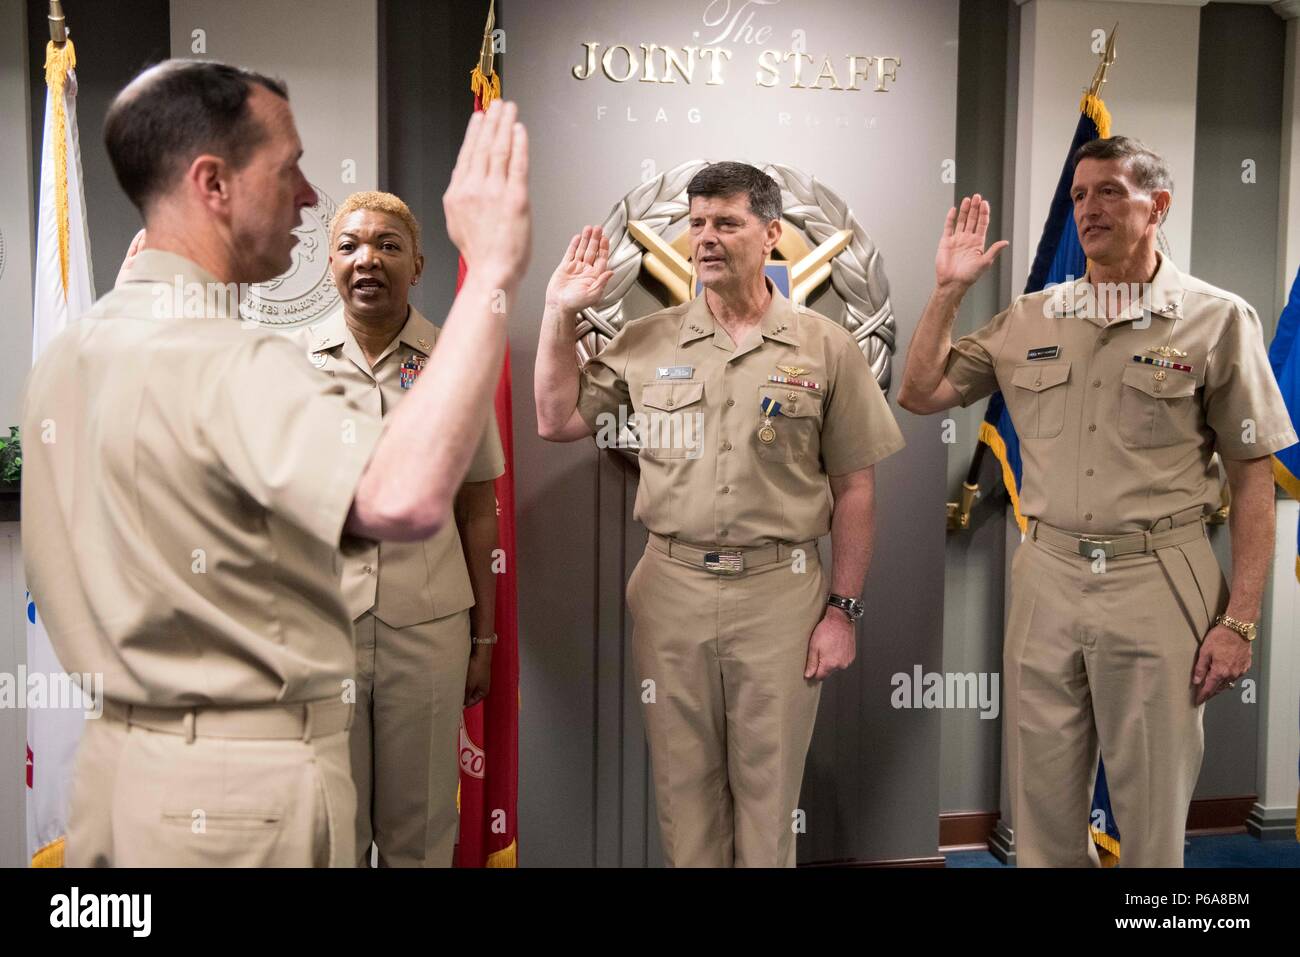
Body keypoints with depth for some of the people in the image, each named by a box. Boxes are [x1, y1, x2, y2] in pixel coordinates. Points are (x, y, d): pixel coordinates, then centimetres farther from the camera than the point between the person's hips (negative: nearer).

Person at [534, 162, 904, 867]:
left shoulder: (826, 348, 0)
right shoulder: (646, 342, 6)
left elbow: (854, 489, 1)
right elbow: (556, 421, 7)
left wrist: (844, 609, -2)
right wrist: (560, 312, 2)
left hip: (778, 592, -2)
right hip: (671, 589, 2)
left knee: (768, 785, 11)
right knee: (682, 781, 14)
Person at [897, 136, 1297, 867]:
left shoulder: (1218, 319, -2)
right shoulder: (1030, 320, 8)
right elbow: (920, 395, 11)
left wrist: (1240, 619, -9)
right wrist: (949, 289, 4)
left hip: (1159, 584, -3)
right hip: (1047, 579, 3)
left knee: (1153, 816, 11)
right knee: (1043, 808, 13)